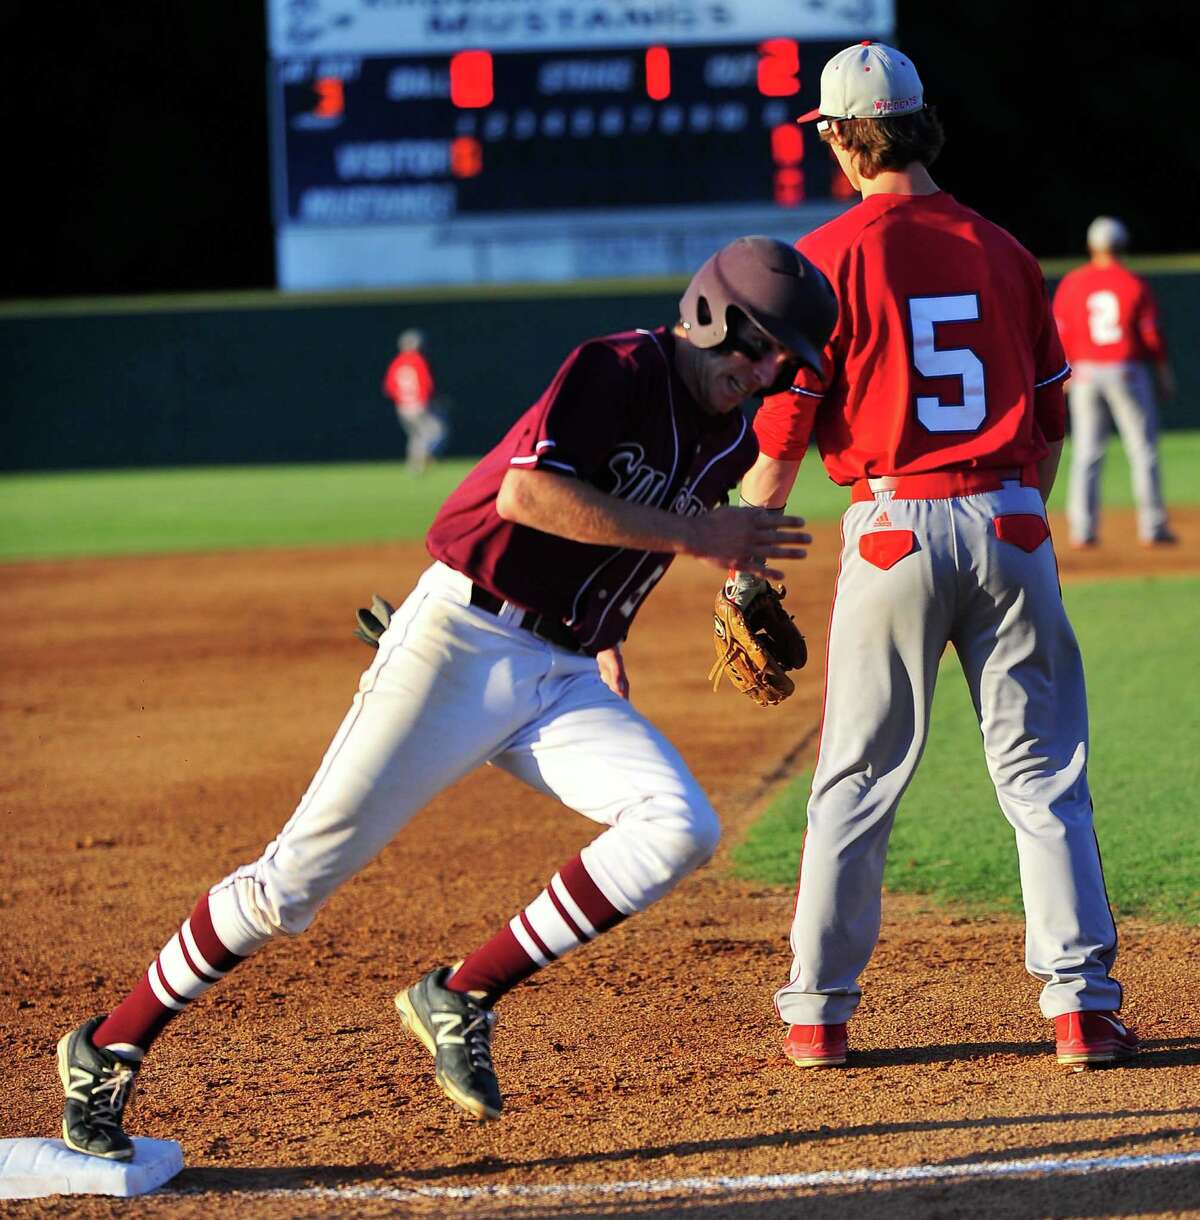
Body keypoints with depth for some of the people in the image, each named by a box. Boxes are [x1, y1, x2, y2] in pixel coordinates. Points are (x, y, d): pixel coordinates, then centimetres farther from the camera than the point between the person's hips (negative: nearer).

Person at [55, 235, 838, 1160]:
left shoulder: (731, 442, 10)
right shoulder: (620, 369, -12)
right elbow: (526, 494, -28)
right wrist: (694, 535, -24)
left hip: (564, 673, 7)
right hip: (462, 638, -7)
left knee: (681, 829, -15)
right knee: (301, 872, -9)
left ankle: (461, 1002, -5)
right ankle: (107, 1052, 5)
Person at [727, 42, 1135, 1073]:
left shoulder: (829, 256, -3)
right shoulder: (1001, 251, 9)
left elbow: (779, 437, -5)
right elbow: (1051, 423, 12)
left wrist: (745, 574, 2)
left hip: (896, 526, -2)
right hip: (1011, 523, 2)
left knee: (856, 783, 7)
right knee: (1044, 774, 5)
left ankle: (818, 1011, 10)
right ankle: (1082, 1005, 0)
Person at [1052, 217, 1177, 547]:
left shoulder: (1072, 283, 1)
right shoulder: (1135, 284, -5)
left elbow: (1060, 336, 2)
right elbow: (1152, 335, -5)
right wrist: (1165, 376, 3)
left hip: (1085, 372, 2)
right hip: (1127, 370, -2)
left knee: (1086, 452, 6)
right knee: (1143, 450, 4)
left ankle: (1082, 529, 1)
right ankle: (1152, 528, 1)